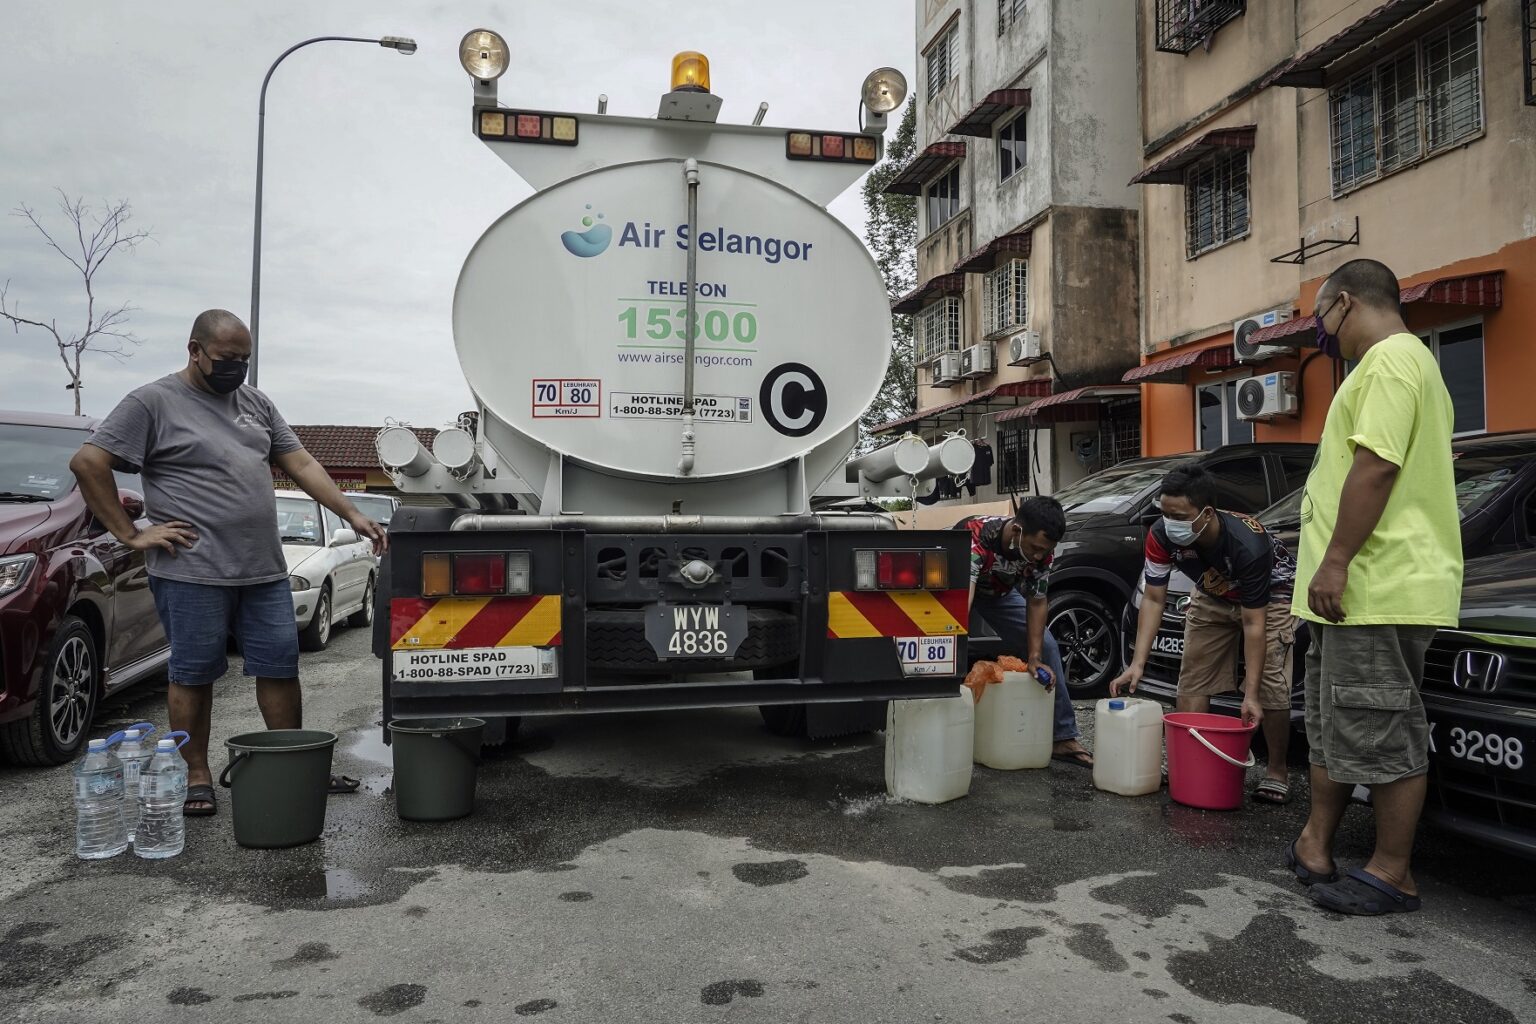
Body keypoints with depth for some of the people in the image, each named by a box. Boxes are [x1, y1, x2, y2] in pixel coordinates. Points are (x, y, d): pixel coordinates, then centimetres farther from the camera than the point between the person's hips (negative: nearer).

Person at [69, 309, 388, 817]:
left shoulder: (256, 403, 15)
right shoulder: (153, 403, -3)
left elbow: (301, 463, 14)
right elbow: (87, 463, -7)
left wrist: (352, 515, 5)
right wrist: (131, 534, -9)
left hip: (265, 569, 5)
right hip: (192, 572, -5)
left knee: (280, 668, 8)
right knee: (193, 675, 6)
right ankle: (196, 777, 19)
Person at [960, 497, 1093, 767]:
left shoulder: (1040, 547, -25)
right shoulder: (974, 537, -43)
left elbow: (1036, 603, -13)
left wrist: (1035, 658, -21)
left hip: (1000, 593, 5)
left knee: (1046, 647, -4)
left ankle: (1063, 738, 6)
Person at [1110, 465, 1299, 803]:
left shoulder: (1248, 545, -41)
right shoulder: (1162, 535, -29)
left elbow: (1253, 624, -34)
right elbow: (1153, 599, -20)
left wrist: (1250, 695, -36)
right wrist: (1137, 664, -28)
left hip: (1271, 595, -4)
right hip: (1214, 595, 5)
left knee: (1271, 684, -15)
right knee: (1192, 677, -1)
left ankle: (1277, 773, 2)